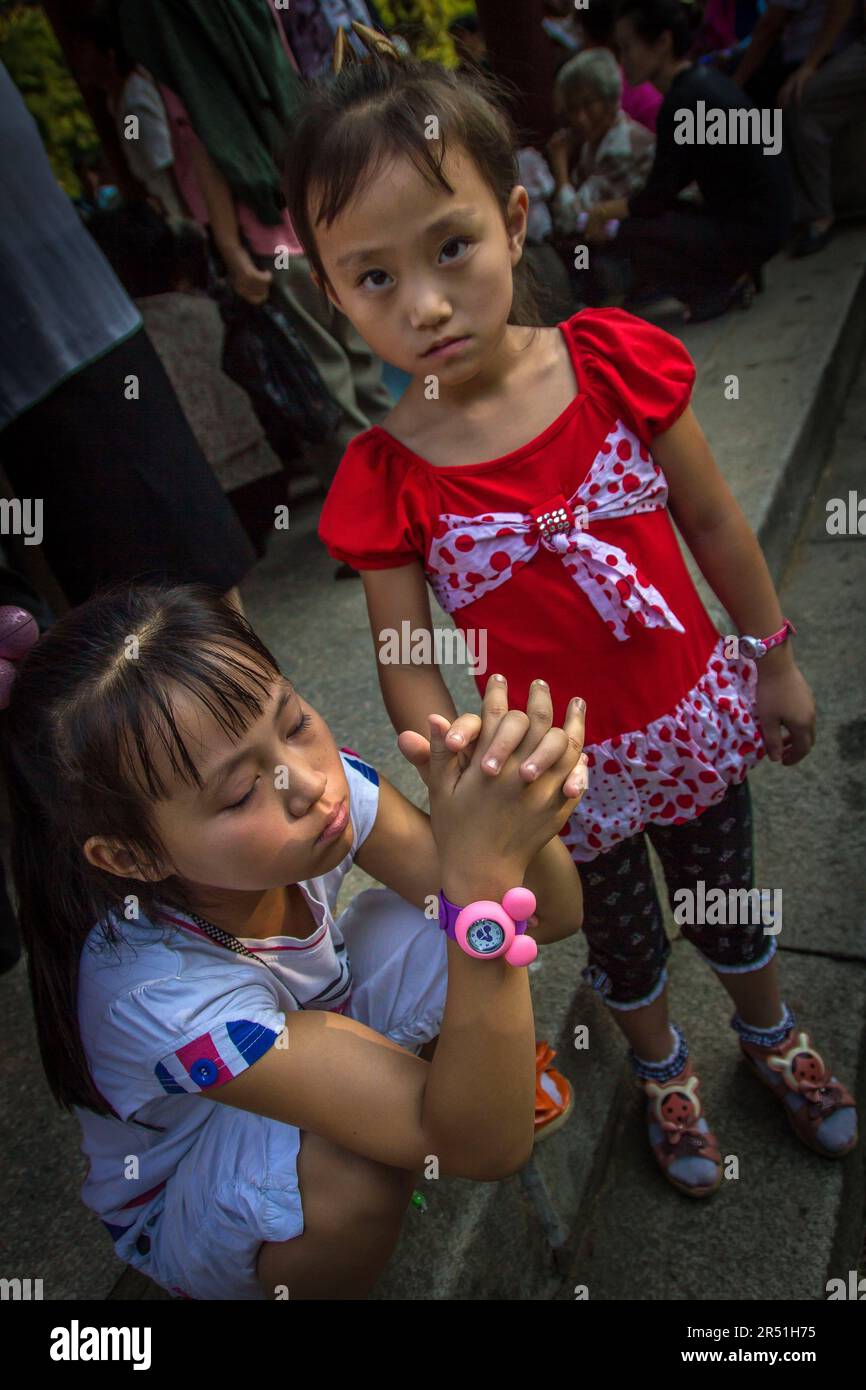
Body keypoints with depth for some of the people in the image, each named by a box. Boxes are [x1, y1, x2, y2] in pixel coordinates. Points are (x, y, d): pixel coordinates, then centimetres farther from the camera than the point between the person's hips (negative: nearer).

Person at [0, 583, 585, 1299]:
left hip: (309, 1026, 5)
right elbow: (490, 1145, -41)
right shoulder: (159, 990, -40)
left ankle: (491, 1058, 14)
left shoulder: (329, 786, -27)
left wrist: (521, 822, -44)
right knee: (360, 1158, -38)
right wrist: (482, 874, -55)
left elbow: (552, 917, -21)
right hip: (193, 1209, -4)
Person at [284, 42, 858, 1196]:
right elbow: (409, 665, -15)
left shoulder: (613, 358, -16)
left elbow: (713, 519, -5)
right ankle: (664, 1071, 59)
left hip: (697, 716, 2)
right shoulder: (385, 482, -20)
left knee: (728, 898, 27)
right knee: (622, 937, 25)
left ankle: (772, 1035, 61)